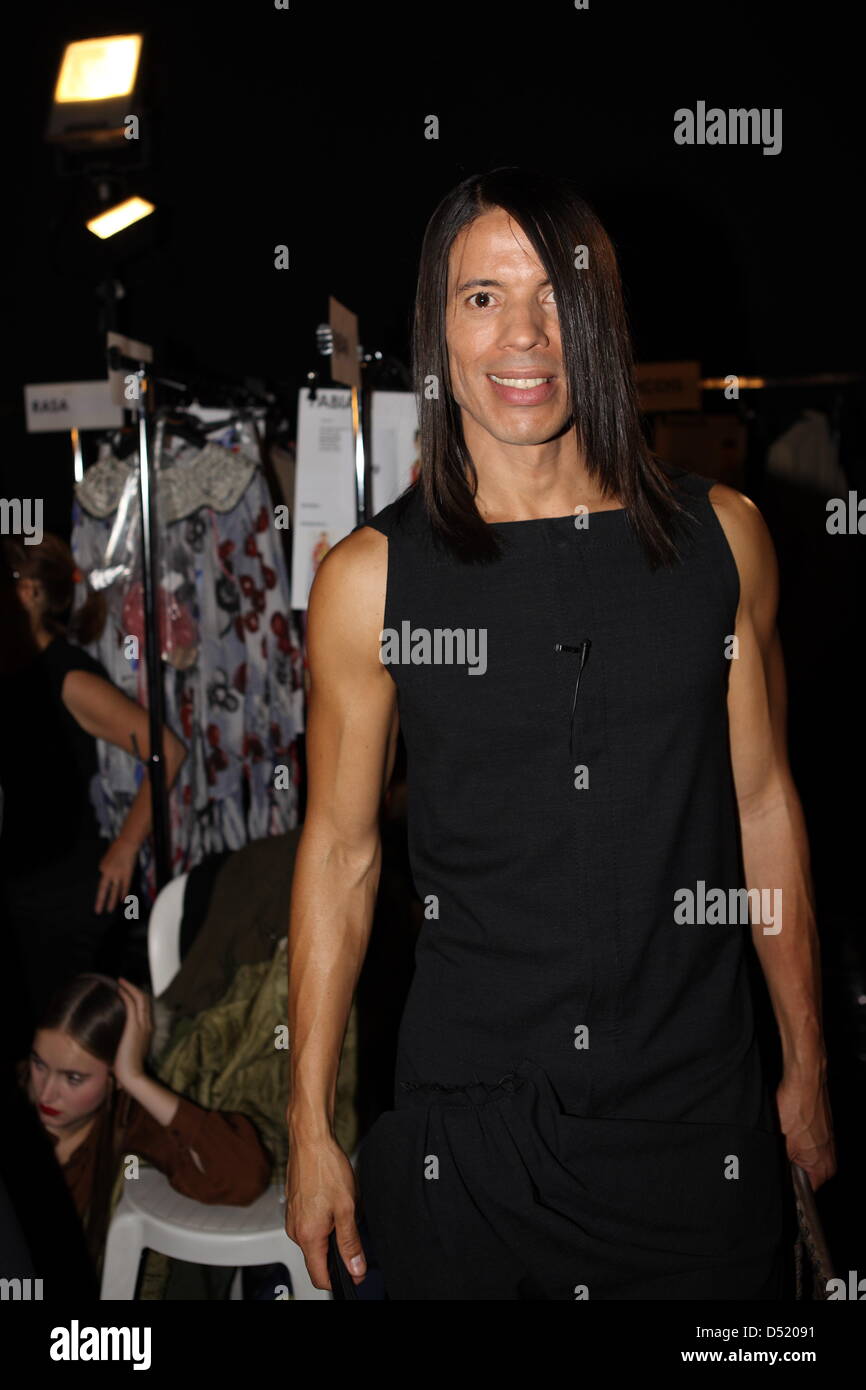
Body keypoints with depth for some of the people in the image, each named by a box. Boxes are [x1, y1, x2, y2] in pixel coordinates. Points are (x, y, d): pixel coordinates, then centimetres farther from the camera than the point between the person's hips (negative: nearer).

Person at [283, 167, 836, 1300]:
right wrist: (311, 1130, 2)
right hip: (468, 1127, -1)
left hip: (701, 1118, 2)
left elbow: (763, 802, 5)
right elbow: (341, 853, -1)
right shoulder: (371, 578, -7)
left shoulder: (722, 536, -2)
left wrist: (809, 1069, 10)